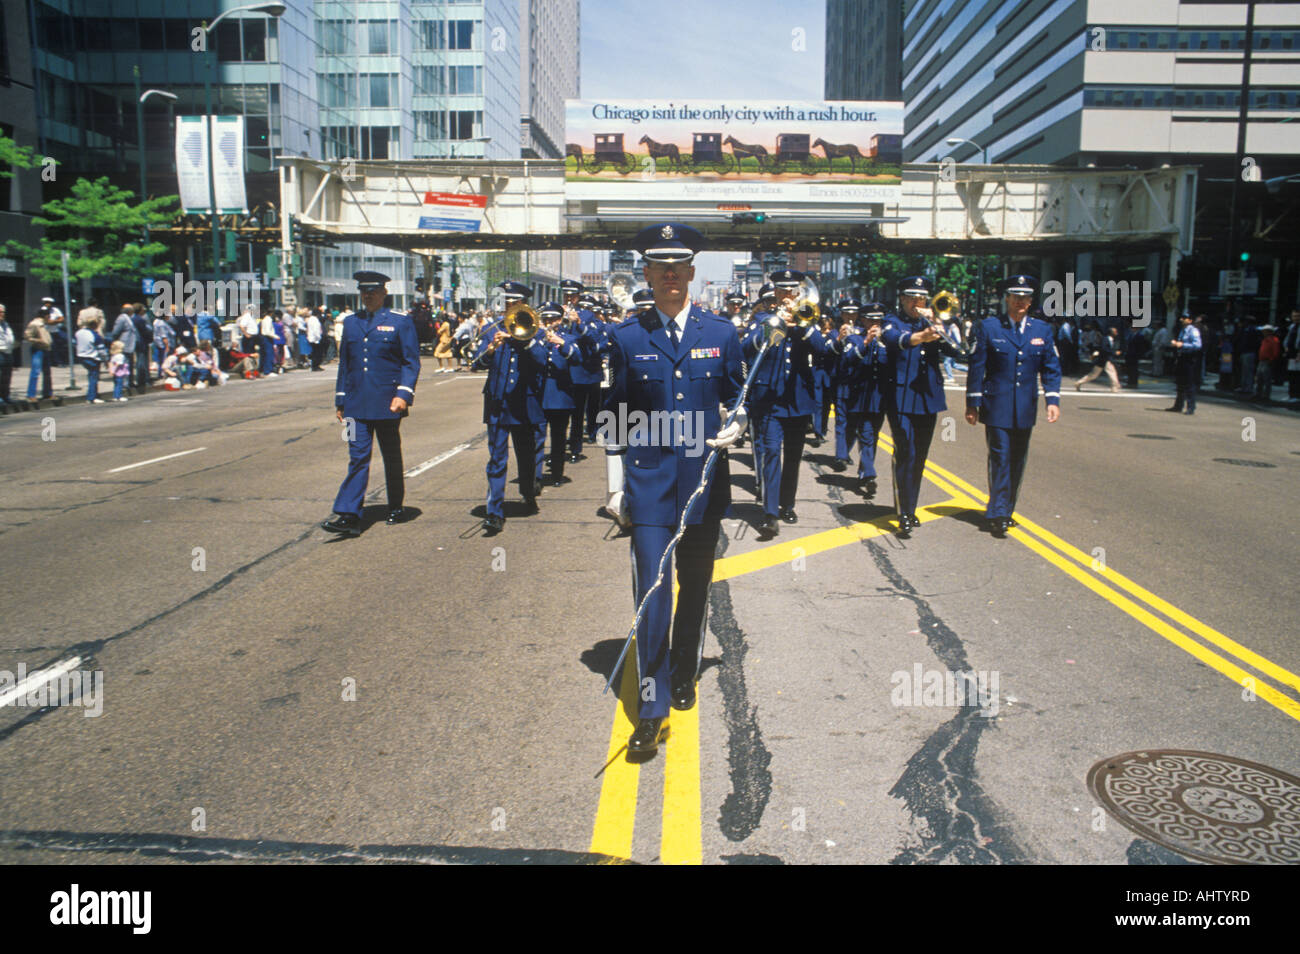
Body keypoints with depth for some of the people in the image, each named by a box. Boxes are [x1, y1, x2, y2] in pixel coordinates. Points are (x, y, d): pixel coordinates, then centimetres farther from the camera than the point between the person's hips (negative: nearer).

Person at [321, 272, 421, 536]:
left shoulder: (400, 322, 0)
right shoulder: (350, 322, 12)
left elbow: (411, 362, -4)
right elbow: (344, 363, 16)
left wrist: (404, 393, -16)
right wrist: (340, 400, 13)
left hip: (387, 404, -3)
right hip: (357, 404, 3)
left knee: (392, 458, 9)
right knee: (358, 457, -4)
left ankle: (396, 509, 23)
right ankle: (348, 515, -8)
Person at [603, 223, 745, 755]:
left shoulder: (721, 334, 5)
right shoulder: (627, 338, 2)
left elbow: (738, 398, 13)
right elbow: (617, 412, 7)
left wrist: (735, 427, -9)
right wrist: (615, 481, 4)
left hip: (704, 480, 2)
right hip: (649, 480, -2)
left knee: (696, 587, 15)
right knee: (652, 592, -7)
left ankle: (685, 675, 36)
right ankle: (651, 708, 1)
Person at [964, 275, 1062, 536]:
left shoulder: (1043, 330, 9)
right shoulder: (988, 327, -1)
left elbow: (1051, 368, 9)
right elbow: (976, 367, -1)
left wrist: (1053, 400, -3)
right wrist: (972, 403, -4)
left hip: (1025, 409, 4)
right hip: (997, 407, -4)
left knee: (1017, 461, 9)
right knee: (1000, 458, -8)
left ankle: (1005, 511, 19)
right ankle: (998, 513, -3)